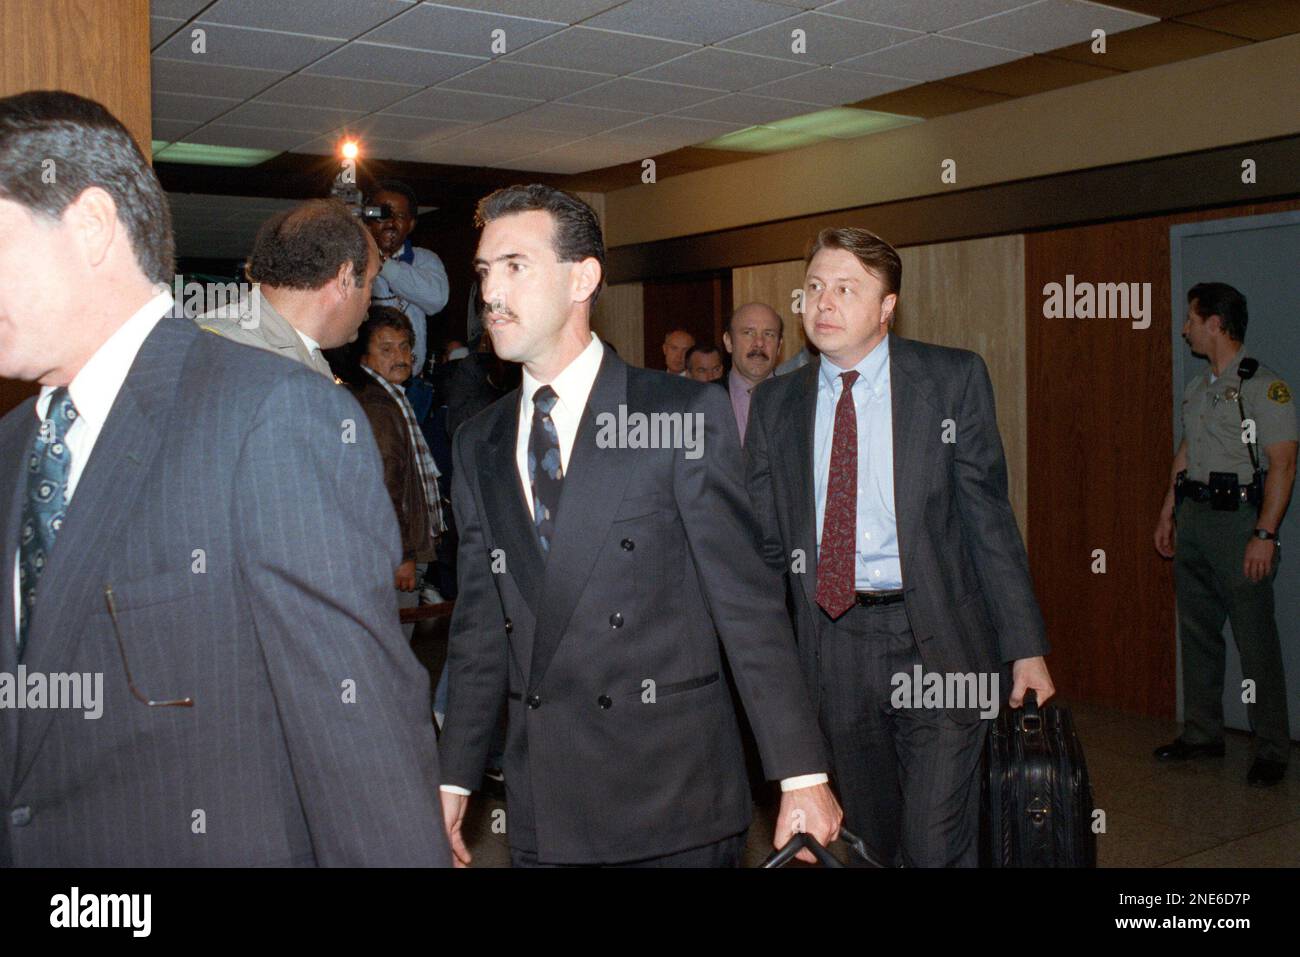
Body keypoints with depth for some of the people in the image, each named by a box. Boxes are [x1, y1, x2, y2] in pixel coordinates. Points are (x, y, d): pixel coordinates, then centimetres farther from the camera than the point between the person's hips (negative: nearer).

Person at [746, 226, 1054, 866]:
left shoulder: (954, 379, -1)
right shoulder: (775, 403, 6)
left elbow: (988, 517, -2)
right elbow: (764, 540, 7)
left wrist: (1026, 647, -4)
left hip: (938, 639, -3)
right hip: (833, 643, 3)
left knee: (938, 844, -4)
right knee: (868, 838, 16)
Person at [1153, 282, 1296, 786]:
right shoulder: (1197, 388, 14)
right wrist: (1167, 514, 19)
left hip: (1238, 521, -8)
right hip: (1193, 519, 8)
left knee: (1256, 640, -4)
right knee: (1197, 632, 12)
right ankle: (1202, 733, 23)